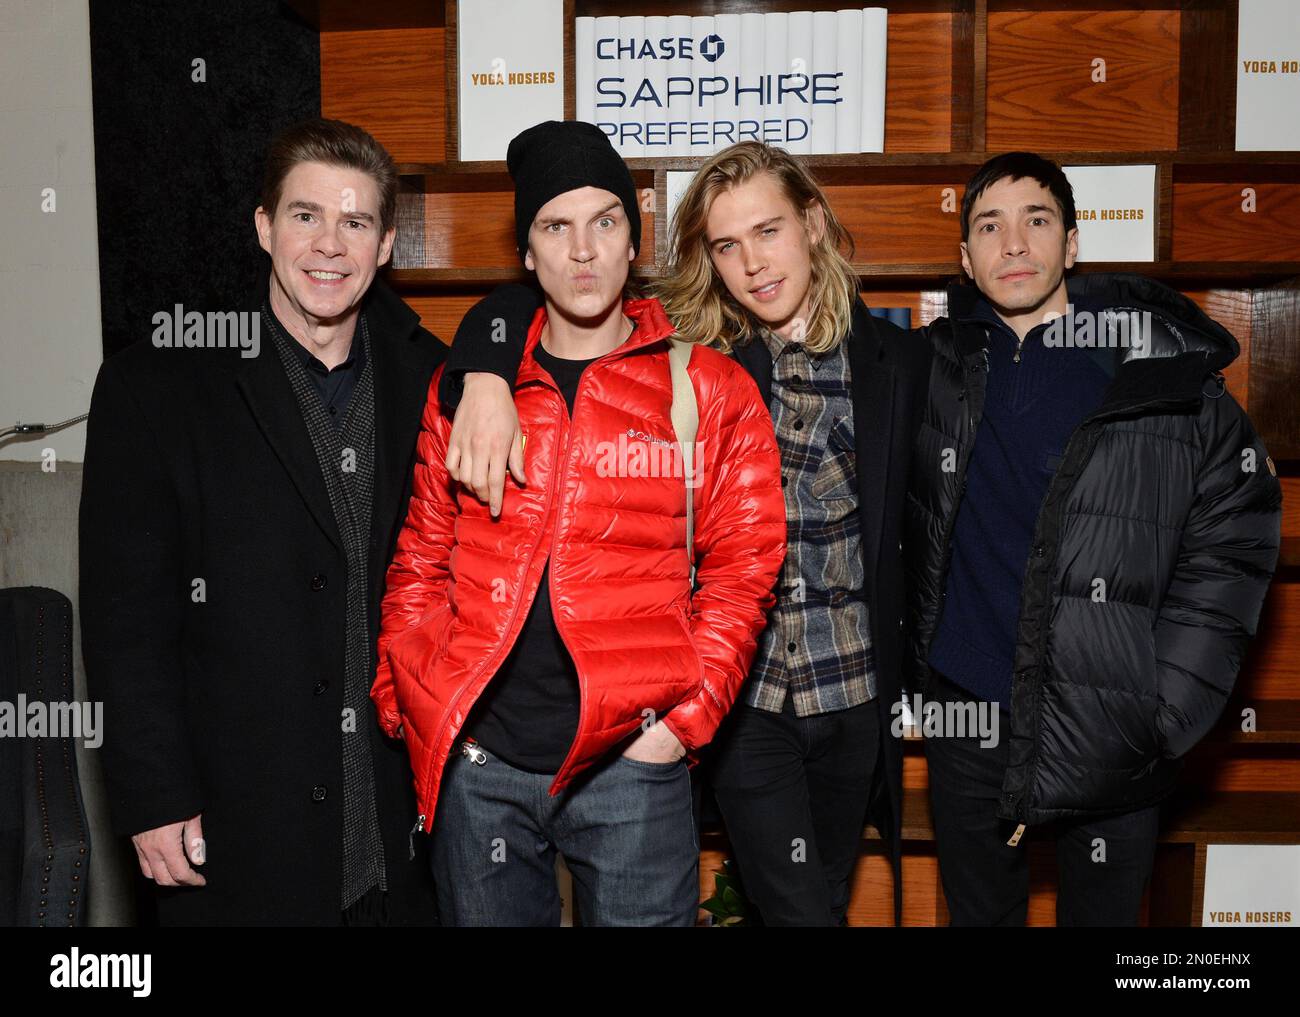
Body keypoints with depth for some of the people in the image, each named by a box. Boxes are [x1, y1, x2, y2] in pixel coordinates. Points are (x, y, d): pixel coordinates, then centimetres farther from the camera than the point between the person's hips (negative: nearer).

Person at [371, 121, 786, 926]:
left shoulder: (708, 390, 0)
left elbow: (741, 572, -1)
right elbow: (421, 563, 10)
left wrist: (684, 718, -8)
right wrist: (406, 707, 2)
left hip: (630, 766, -2)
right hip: (477, 763, 3)